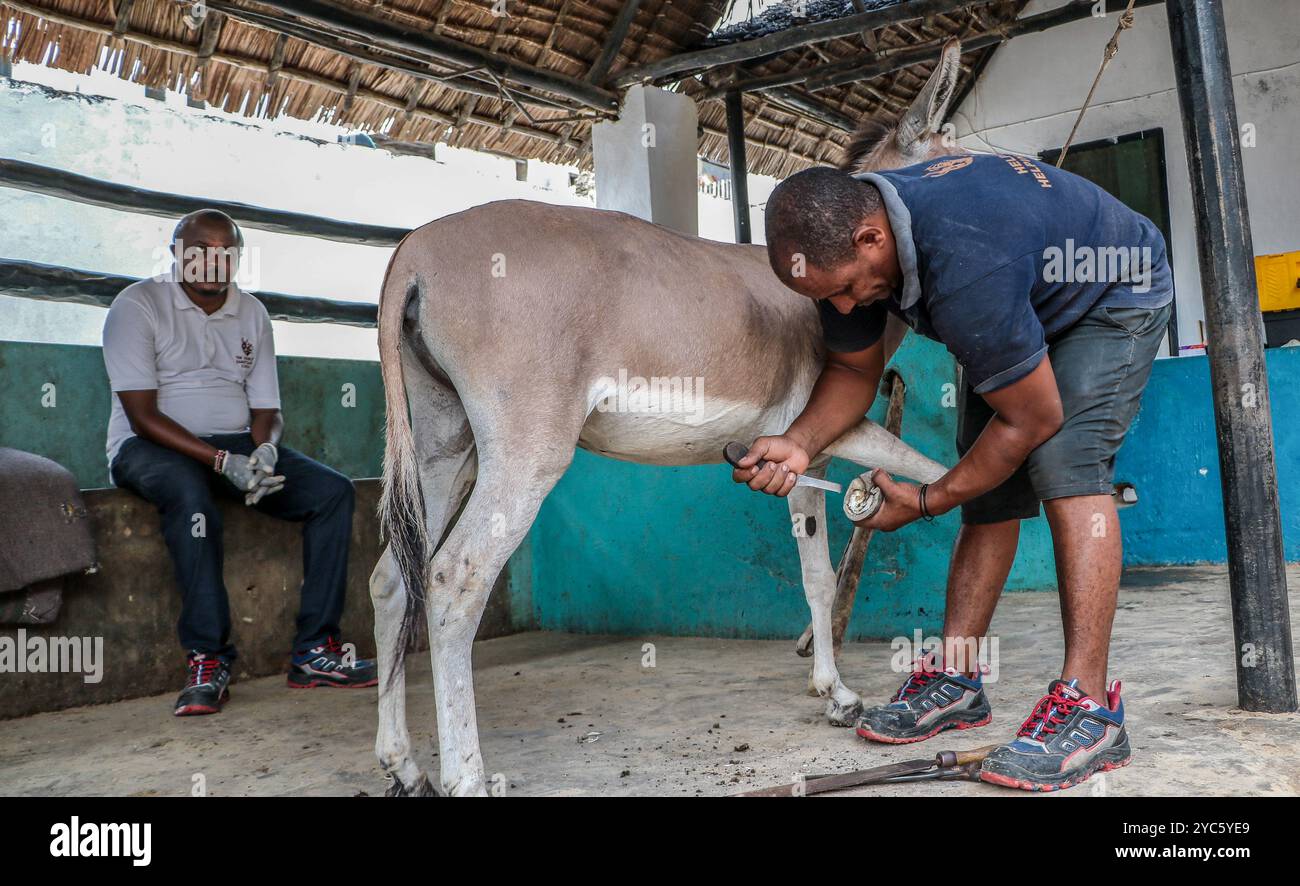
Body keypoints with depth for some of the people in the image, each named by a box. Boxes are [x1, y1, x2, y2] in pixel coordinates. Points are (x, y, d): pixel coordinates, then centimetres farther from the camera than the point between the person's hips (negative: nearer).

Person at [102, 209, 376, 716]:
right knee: (190, 493, -39)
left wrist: (264, 452, -15)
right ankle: (208, 658, -32)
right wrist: (221, 461, -25)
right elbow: (142, 415, -14)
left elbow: (266, 409, 10)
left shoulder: (252, 314, 12)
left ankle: (314, 651, -16)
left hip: (237, 446, 5)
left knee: (333, 491, -15)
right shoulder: (138, 305, -5)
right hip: (151, 447, -5)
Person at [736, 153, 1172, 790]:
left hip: (1115, 297, -7)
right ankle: (956, 679, 8)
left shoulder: (966, 267, -45)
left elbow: (1035, 418, -32)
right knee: (987, 487, 2)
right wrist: (799, 443, -24)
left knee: (1065, 465, -26)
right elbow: (853, 369, -5)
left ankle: (1087, 704, -26)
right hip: (1022, 312, 8)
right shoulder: (841, 240, -20)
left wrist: (926, 501, -22)